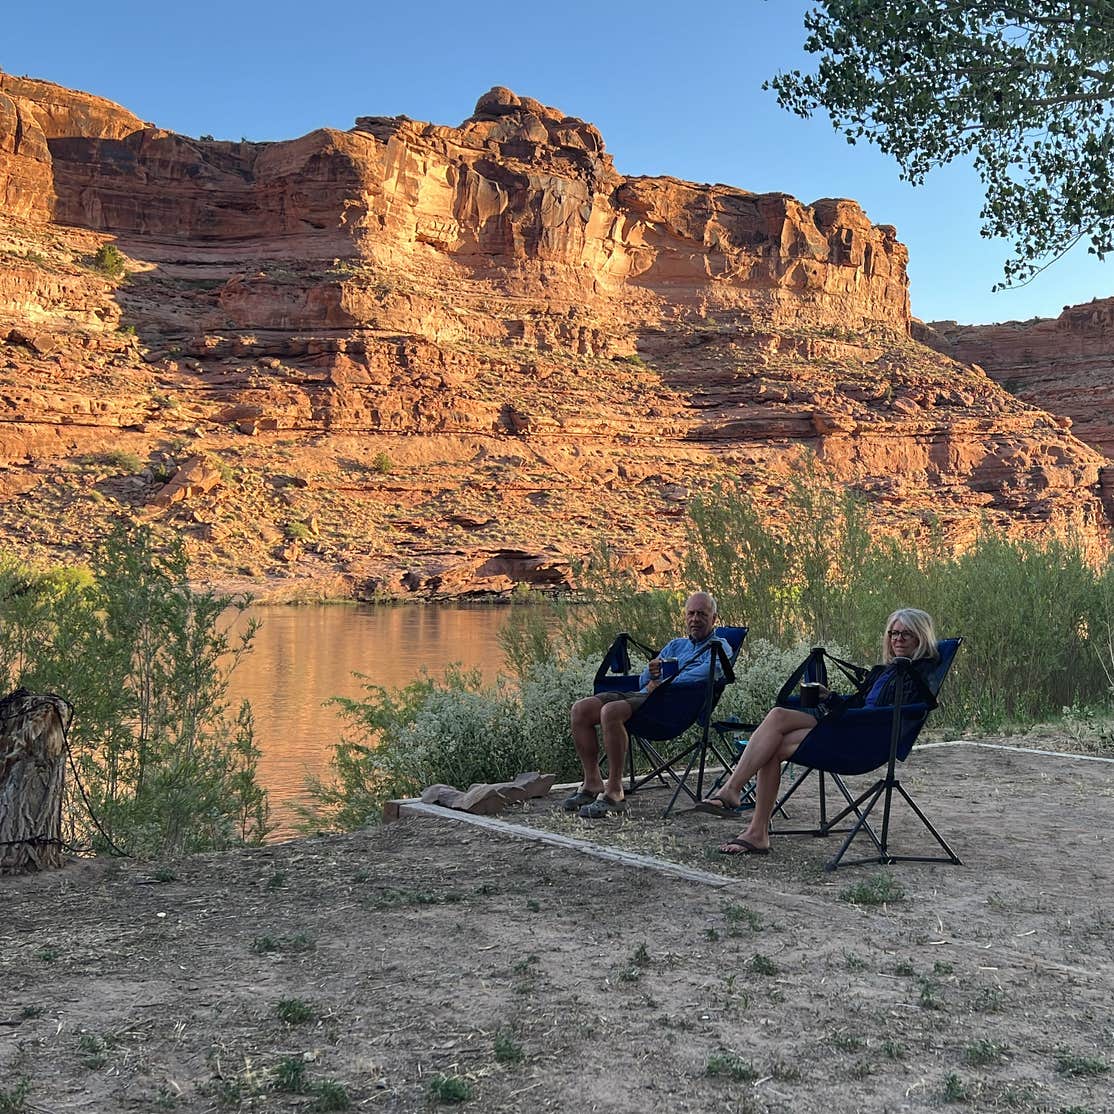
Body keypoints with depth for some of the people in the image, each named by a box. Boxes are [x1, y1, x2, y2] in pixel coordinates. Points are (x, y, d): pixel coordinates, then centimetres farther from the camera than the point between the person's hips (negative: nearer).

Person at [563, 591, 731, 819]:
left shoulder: (719, 647, 12)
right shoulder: (675, 644, 32)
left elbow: (709, 671, -13)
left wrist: (666, 684, -17)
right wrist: (651, 672, 0)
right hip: (643, 694, 8)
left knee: (611, 711, -33)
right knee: (580, 710, -12)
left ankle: (614, 791, -28)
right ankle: (592, 782, -7)